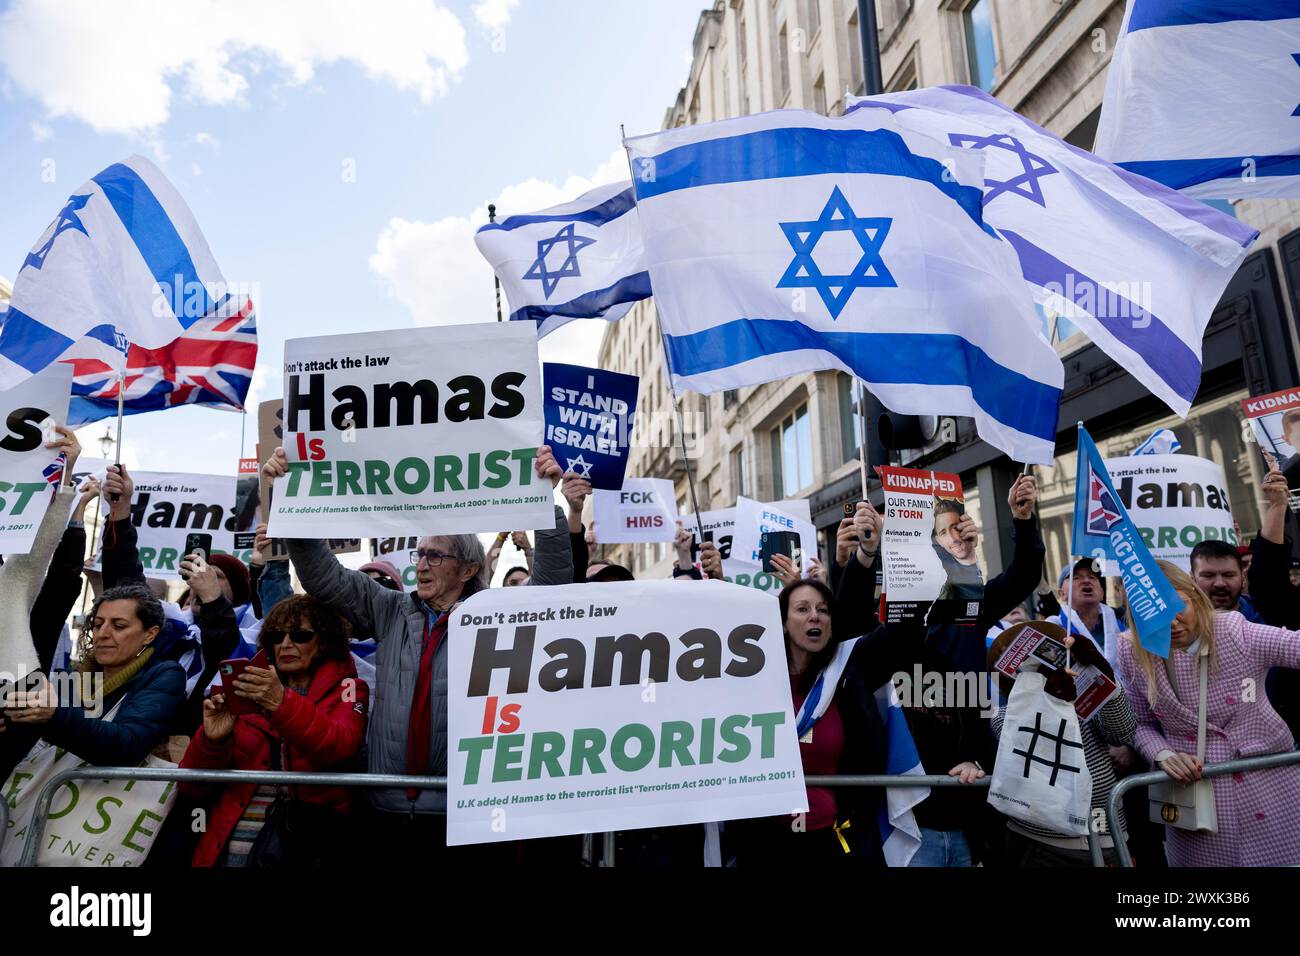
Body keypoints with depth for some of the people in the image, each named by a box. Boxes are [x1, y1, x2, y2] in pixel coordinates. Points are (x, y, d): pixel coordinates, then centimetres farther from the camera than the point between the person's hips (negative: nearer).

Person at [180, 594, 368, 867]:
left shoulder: (345, 688, 7)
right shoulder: (251, 690, 13)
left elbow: (340, 748, -14)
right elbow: (194, 787, 10)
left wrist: (283, 704, -25)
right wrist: (212, 740, -9)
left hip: (311, 839, -3)